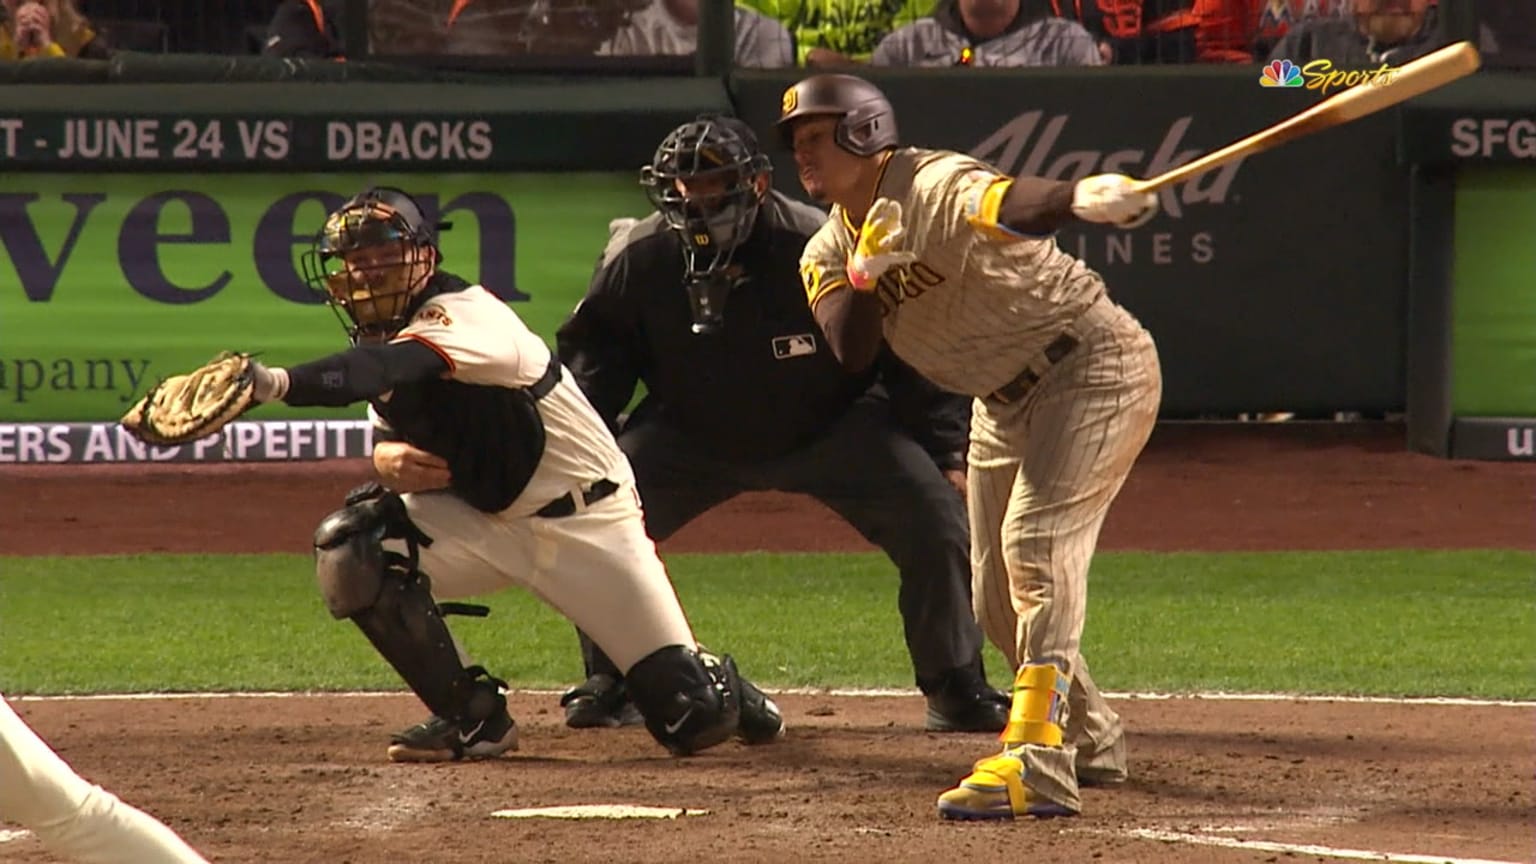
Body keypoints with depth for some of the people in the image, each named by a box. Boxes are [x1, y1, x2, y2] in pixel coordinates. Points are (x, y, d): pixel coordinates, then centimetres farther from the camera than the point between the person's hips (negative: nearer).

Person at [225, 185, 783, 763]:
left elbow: (391, 368, -46)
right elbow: (393, 428, 7)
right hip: (484, 521, 7)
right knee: (349, 550, -21)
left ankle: (721, 688, 31)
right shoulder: (384, 337, 0)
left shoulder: (467, 316, -26)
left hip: (584, 523, -6)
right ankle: (472, 717, -5)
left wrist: (278, 383, -63)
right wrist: (388, 459, -20)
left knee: (691, 718, -10)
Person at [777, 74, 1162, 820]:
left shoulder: (935, 187, -22)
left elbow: (1010, 207, -43)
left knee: (1036, 538, -26)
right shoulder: (829, 251, 2)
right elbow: (851, 354, -12)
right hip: (1003, 403, 9)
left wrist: (1082, 198, -64)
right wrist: (866, 271, -30)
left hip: (1093, 361, -9)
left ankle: (1037, 761, -34)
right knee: (998, 603, 12)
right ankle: (1090, 740, 35)